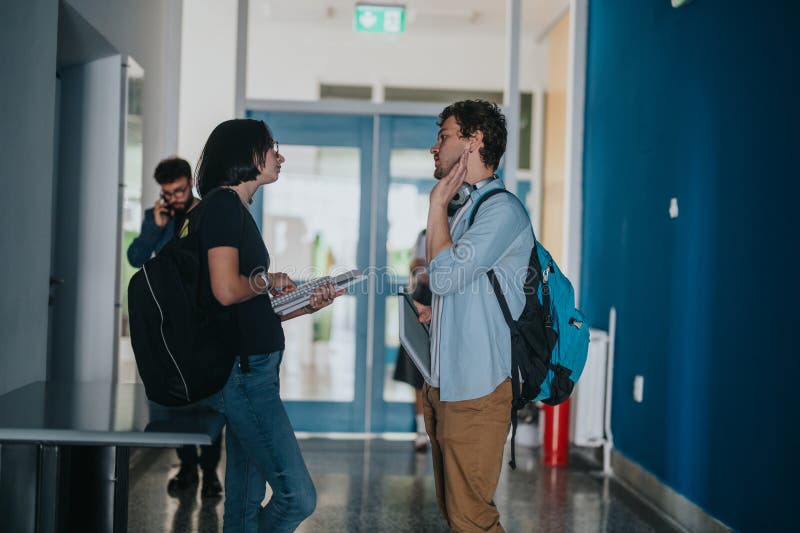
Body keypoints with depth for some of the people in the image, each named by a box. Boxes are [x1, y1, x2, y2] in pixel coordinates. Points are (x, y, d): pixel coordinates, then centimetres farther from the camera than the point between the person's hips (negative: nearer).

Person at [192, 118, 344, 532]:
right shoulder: (223, 204, -10)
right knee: (297, 497, -10)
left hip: (249, 369, 10)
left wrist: (307, 306, 9)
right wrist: (270, 281, -4)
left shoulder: (235, 208, 20)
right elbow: (227, 291, -22)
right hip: (242, 371, -10)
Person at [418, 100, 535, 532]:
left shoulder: (502, 210, -13)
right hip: (443, 384, 10)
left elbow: (445, 276, -22)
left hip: (475, 390, -10)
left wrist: (438, 204, -11)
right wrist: (436, 310, 10)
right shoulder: (460, 208, 17)